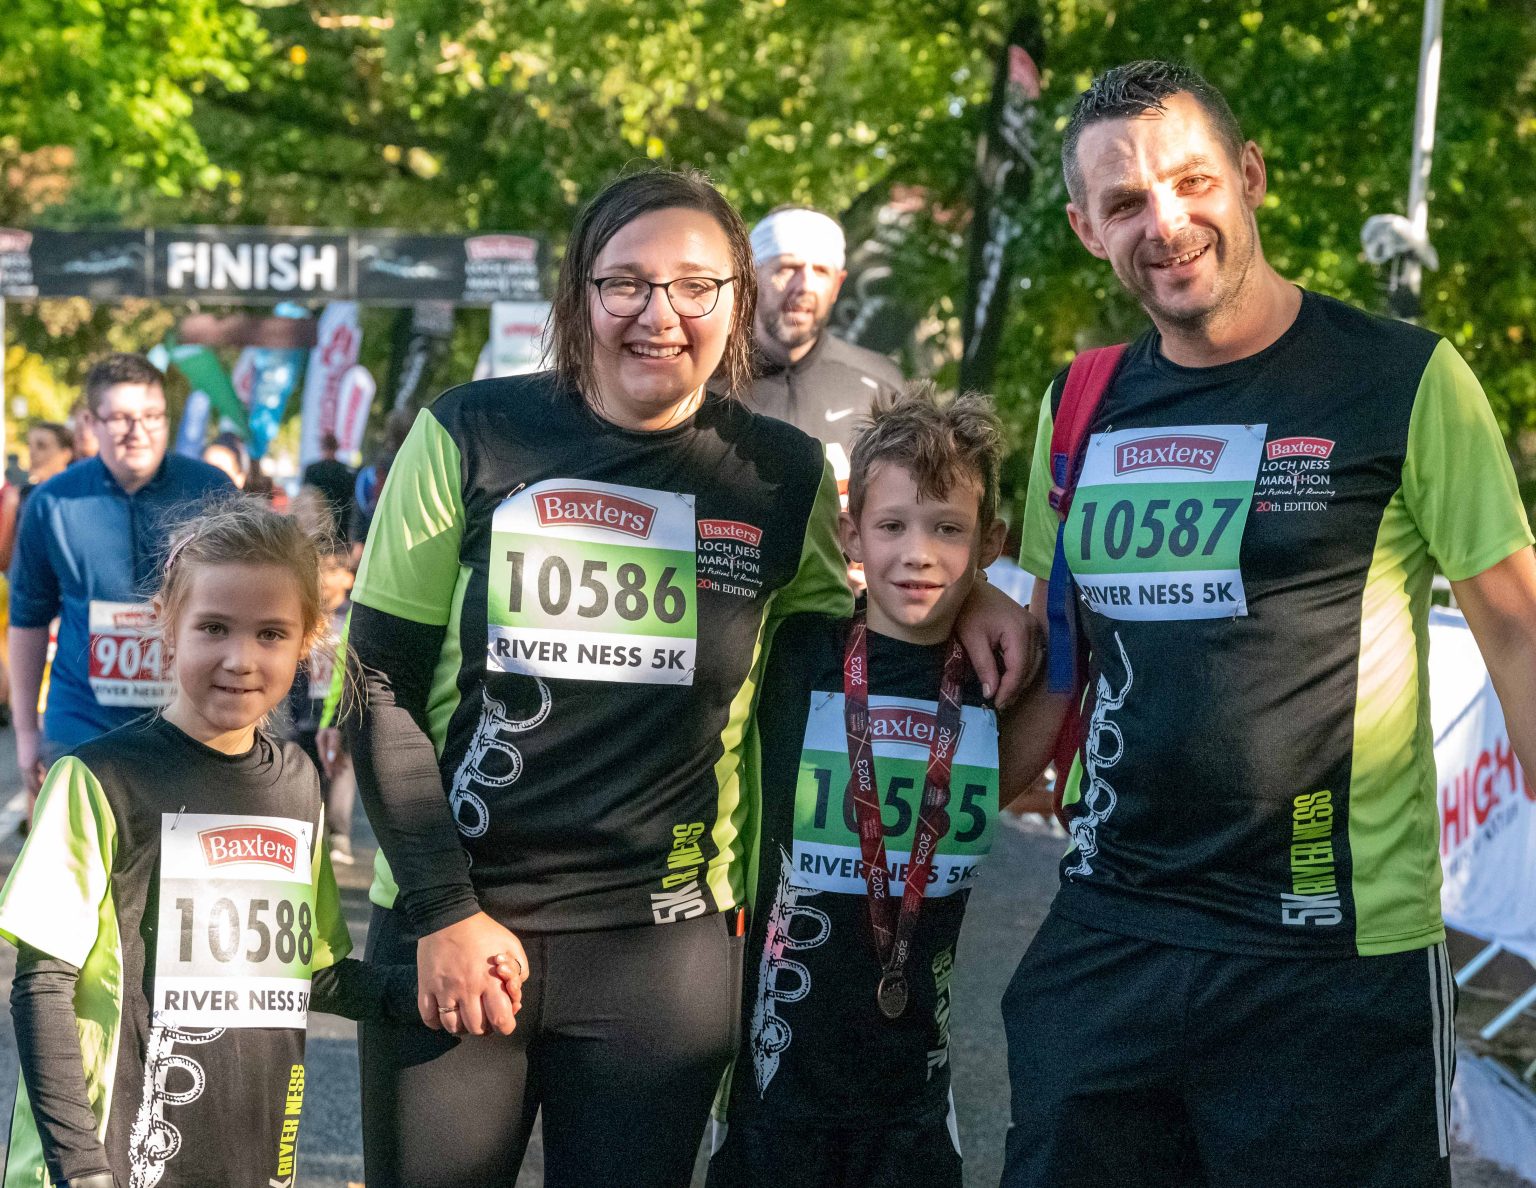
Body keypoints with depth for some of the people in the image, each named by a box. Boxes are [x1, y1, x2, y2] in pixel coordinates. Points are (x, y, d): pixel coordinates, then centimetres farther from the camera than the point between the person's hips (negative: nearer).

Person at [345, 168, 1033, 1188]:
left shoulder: (785, 478, 2)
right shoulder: (472, 438, -3)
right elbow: (383, 682, -1)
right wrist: (445, 909, -8)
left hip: (665, 946, 1)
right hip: (452, 929, -1)